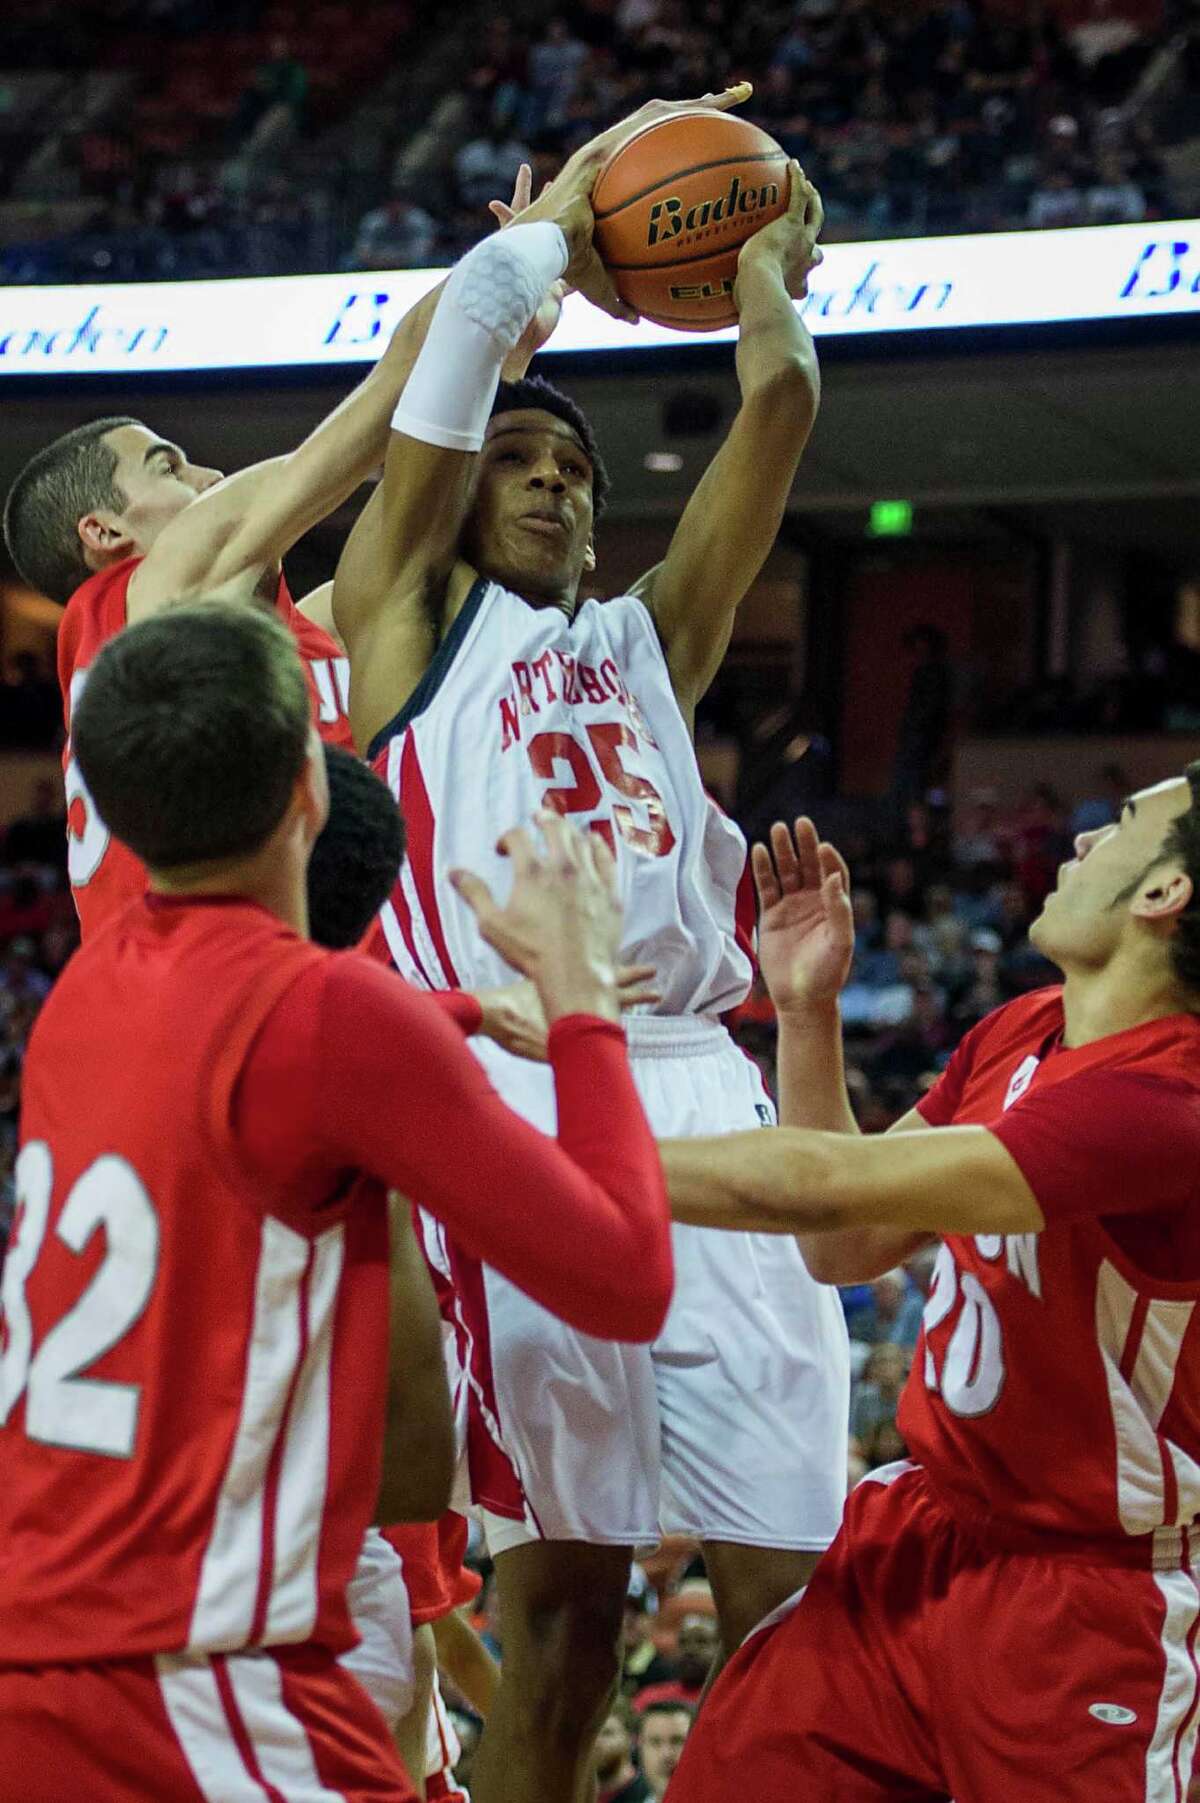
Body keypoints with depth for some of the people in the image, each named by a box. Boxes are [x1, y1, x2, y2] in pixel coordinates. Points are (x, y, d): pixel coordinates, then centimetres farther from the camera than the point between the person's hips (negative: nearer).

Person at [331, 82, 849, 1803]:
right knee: (562, 1578, -5)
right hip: (513, 1091, -4)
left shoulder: (649, 639, 27)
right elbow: (474, 315, 10)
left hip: (699, 1085, 4)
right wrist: (576, 202, 25)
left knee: (791, 1575, -3)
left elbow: (780, 406, 22)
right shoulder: (404, 615, 16)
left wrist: (761, 259, 36)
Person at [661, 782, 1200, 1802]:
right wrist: (806, 1011, 4)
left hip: (1088, 1593, -7)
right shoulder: (1015, 1034, 5)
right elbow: (845, 1247, 13)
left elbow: (819, 1185, -27)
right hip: (920, 1533, 7)